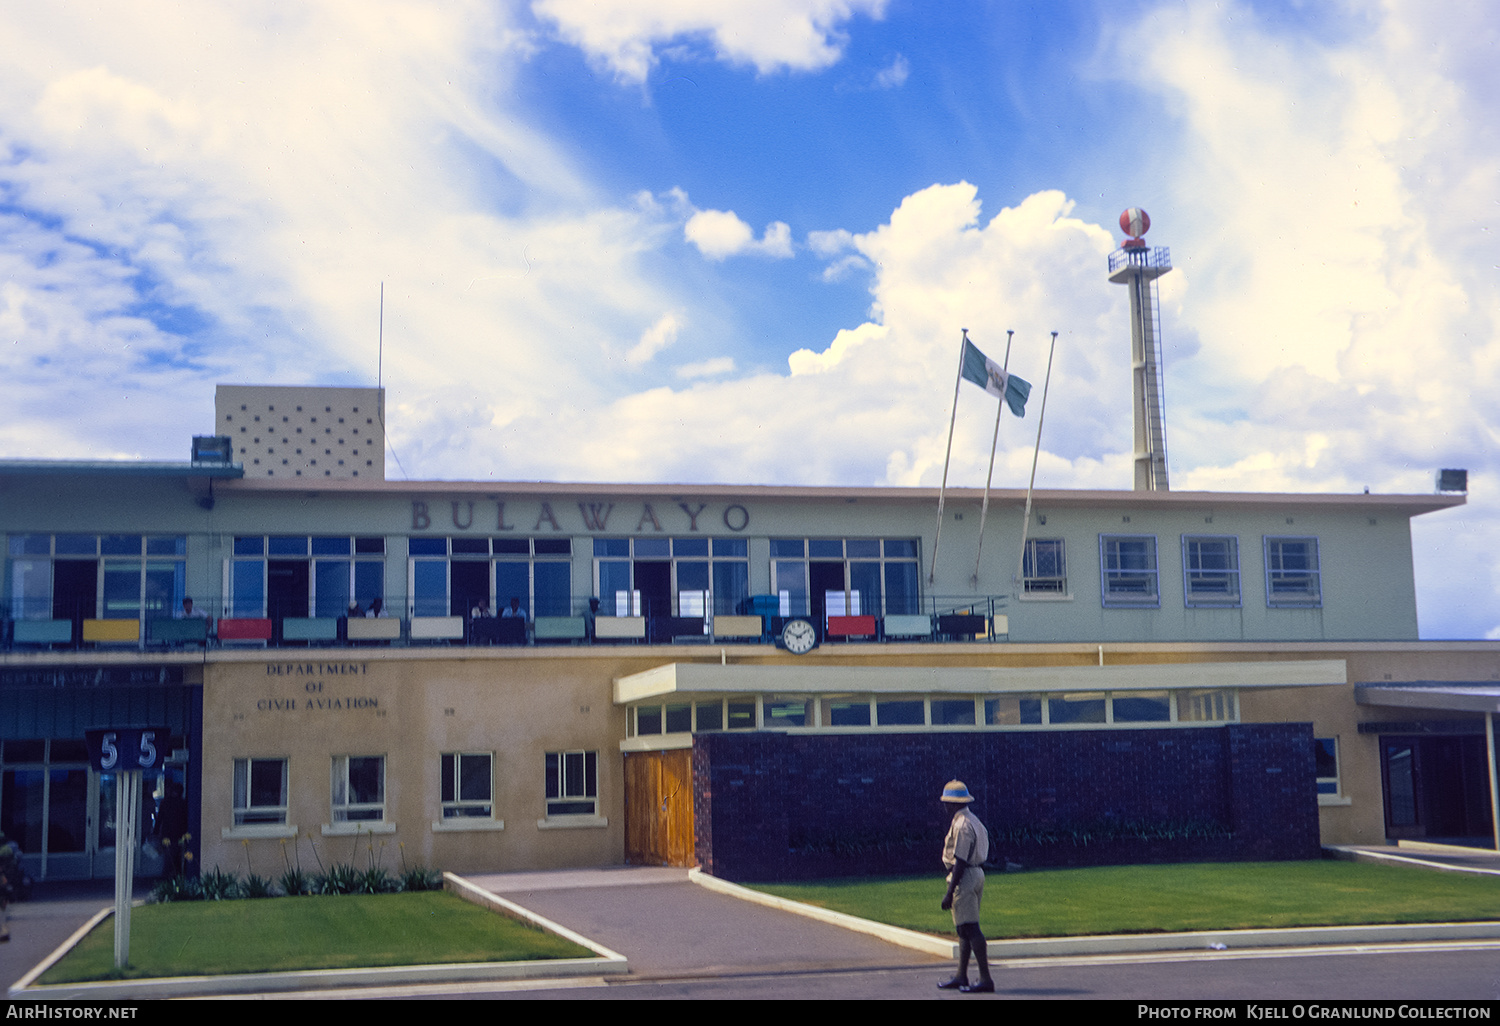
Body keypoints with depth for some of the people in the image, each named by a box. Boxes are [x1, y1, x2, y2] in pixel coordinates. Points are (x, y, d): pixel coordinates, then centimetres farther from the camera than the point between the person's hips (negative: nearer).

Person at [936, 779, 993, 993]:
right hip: (976, 874, 11)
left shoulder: (962, 825, -17)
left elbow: (960, 861, -20)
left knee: (970, 929, -10)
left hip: (964, 877, -11)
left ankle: (985, 979, -11)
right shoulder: (973, 821, 14)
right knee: (964, 929, 15)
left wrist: (950, 892, -19)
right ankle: (961, 977, 21)